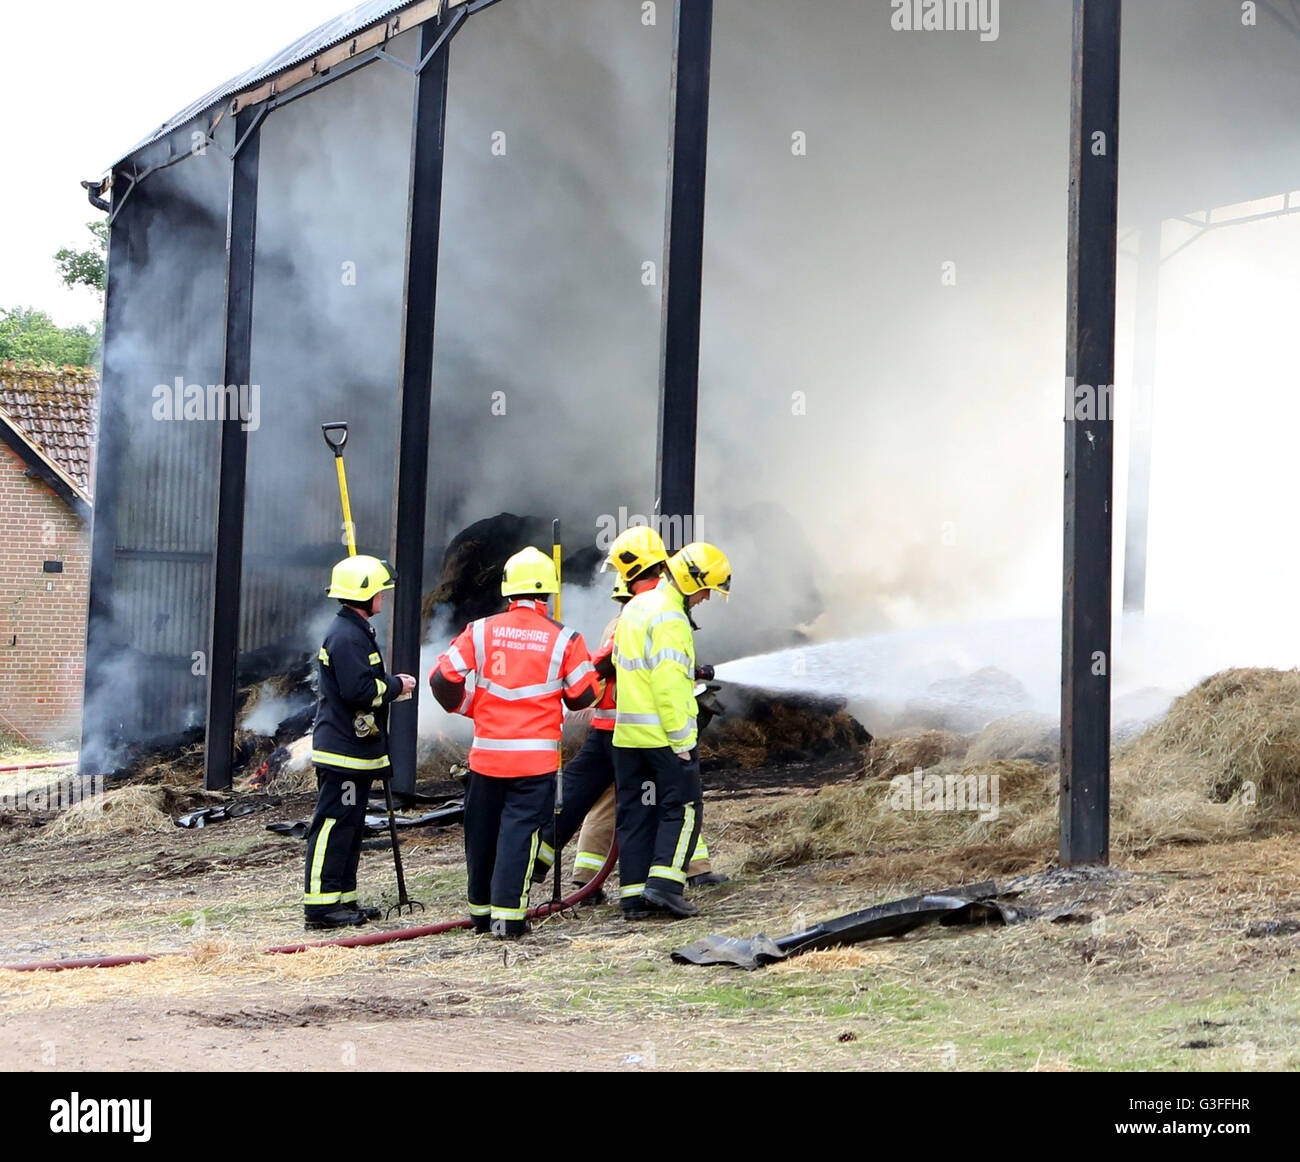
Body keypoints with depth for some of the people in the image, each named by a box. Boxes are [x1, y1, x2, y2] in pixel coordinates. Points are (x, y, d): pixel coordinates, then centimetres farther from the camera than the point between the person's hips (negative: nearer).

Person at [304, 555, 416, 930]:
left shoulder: (356, 632, 18)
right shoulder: (347, 637, -17)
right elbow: (358, 690, -24)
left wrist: (391, 685, 10)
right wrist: (396, 686, -10)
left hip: (356, 748, 11)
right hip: (343, 748, -11)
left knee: (350, 825, 14)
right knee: (334, 824, -8)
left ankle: (343, 899, 20)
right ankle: (320, 903, -6)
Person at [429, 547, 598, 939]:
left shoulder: (481, 631, -1)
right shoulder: (564, 639, -5)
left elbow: (442, 677, -2)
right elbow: (584, 696, 2)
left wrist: (466, 706, 17)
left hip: (487, 753, 2)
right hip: (536, 756, -2)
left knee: (482, 832, 14)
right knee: (520, 830, -1)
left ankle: (481, 909, 24)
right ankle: (508, 913, -7)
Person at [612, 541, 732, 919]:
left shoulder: (635, 607, 15)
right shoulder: (669, 618, -16)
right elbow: (669, 684, -20)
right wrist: (681, 740, -17)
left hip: (628, 732, 9)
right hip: (663, 734, -9)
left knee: (635, 811, 9)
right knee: (682, 807, -1)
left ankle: (634, 894, 10)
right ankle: (664, 883, -11)